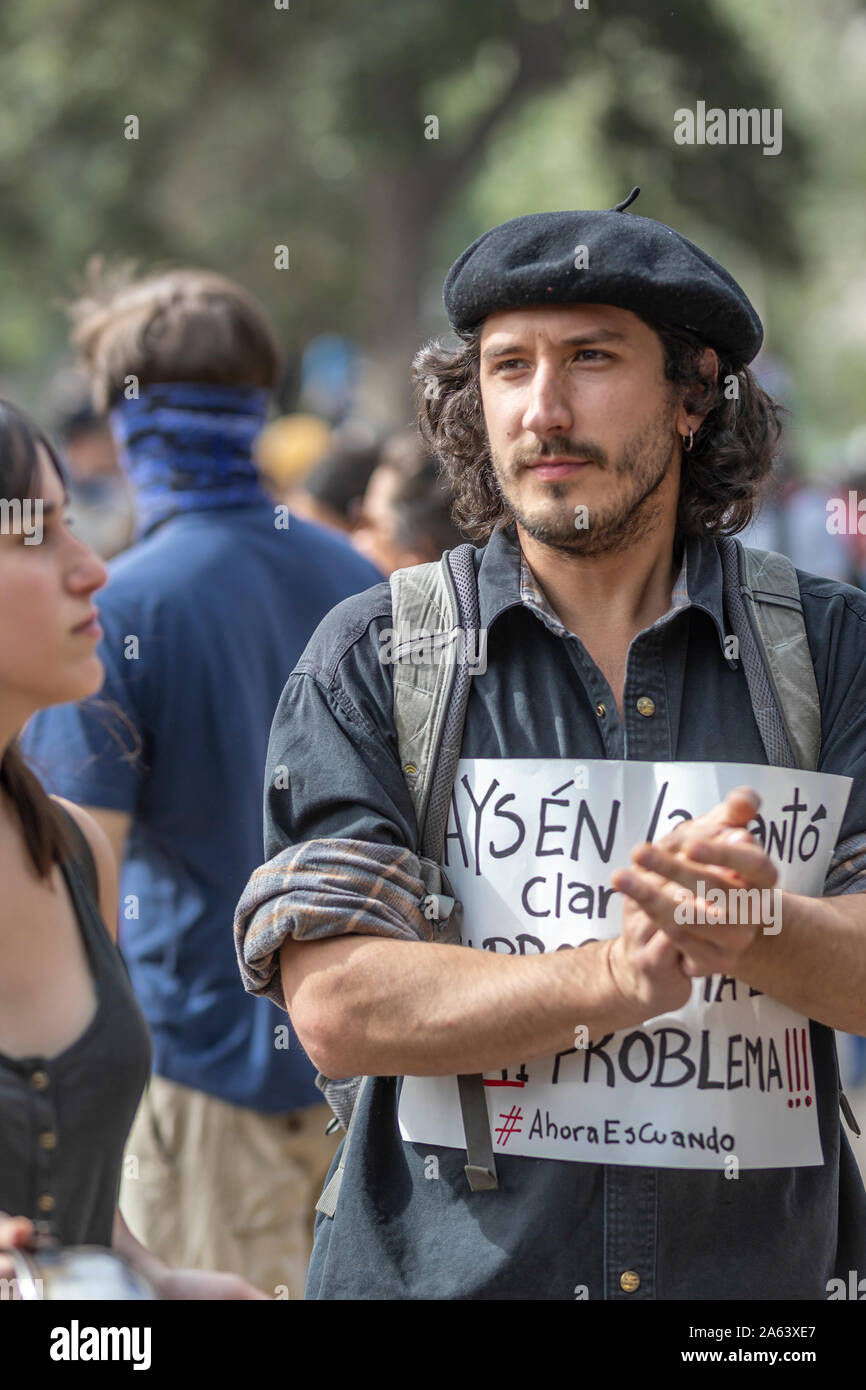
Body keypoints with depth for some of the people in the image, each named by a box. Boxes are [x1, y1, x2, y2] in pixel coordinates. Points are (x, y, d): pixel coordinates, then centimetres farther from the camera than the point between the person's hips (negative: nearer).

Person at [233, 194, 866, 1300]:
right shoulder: (369, 658, -3)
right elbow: (338, 1006, -13)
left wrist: (761, 933, -28)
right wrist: (617, 976, -25)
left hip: (759, 1271, 1)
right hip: (441, 1266, -1)